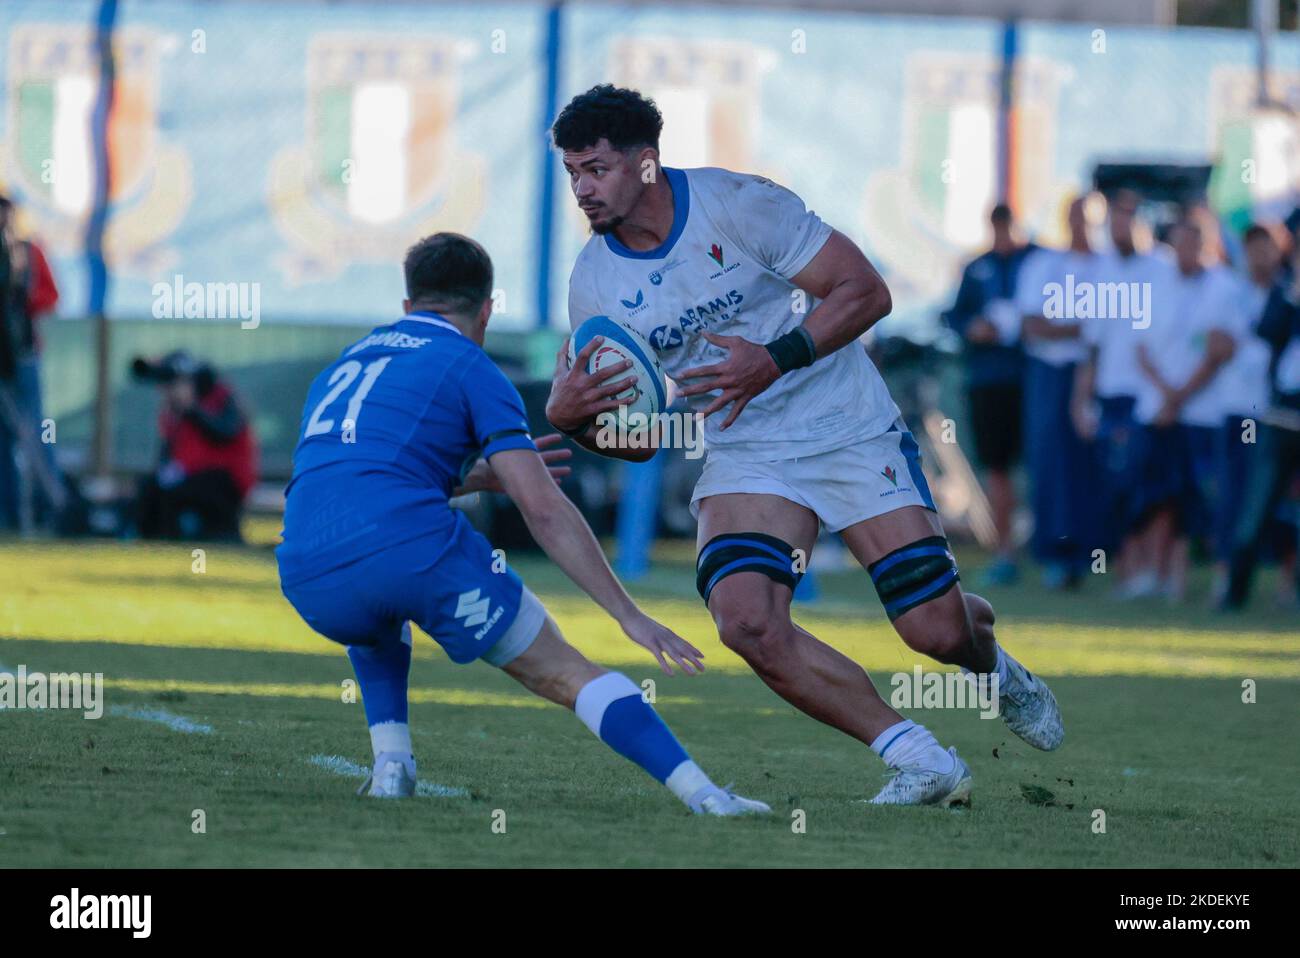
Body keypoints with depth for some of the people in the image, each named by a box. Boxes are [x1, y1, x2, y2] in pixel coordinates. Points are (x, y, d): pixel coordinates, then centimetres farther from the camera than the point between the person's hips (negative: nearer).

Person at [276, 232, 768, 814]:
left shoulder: (343, 365, 30)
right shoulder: (470, 368, 11)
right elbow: (543, 509, 2)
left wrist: (476, 476, 47)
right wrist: (629, 616, 2)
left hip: (307, 580, 5)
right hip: (411, 547, -5)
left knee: (373, 621, 41)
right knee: (564, 673, 5)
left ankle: (390, 765, 22)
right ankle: (701, 793, -10)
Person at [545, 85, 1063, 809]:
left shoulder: (738, 205, -14)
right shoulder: (594, 285, -4)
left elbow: (866, 291, -13)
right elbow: (636, 439, 3)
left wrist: (777, 359, -25)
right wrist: (569, 416, -19)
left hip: (853, 431, -3)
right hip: (742, 457, 3)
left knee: (937, 631, -8)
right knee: (746, 620, -25)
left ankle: (996, 669, 34)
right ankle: (920, 760, -12)